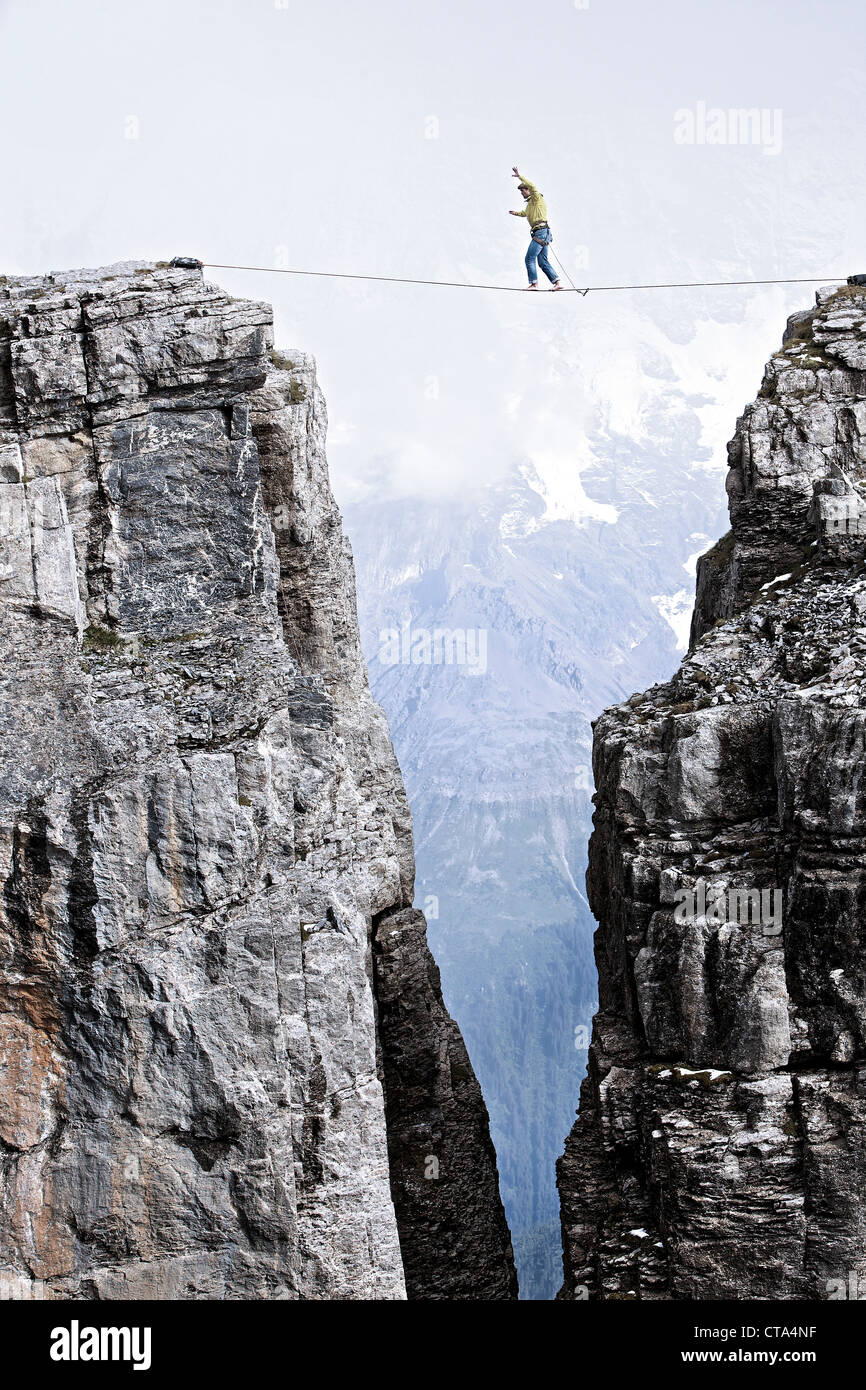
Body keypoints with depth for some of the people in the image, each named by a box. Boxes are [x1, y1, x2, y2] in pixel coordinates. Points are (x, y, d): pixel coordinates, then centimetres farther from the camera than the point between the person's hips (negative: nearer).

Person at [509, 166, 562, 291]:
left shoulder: (537, 198, -2)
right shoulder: (530, 203, 25)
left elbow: (532, 187, -23)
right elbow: (525, 213, 47)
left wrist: (519, 176, -22)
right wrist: (515, 213, 65)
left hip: (541, 232, -10)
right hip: (542, 234, 10)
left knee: (530, 258, -11)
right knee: (543, 262, 5)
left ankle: (534, 283, -10)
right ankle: (557, 282, 2)